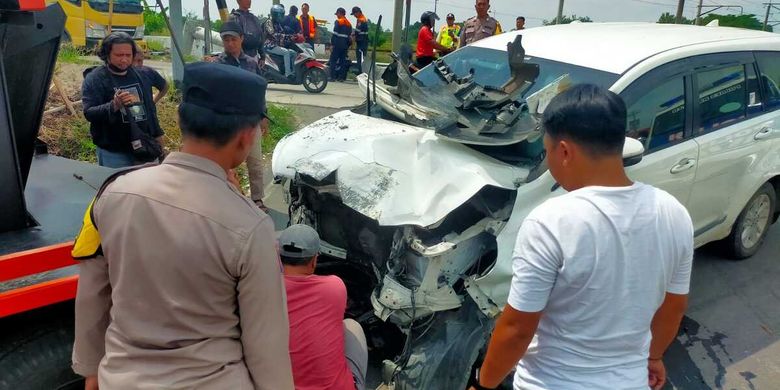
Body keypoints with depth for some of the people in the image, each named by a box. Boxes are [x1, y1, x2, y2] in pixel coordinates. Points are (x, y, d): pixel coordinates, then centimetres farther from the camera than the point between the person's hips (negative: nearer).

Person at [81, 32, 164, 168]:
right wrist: (113, 106, -33)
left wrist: (157, 135, 17)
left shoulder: (141, 75, 11)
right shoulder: (94, 79, -8)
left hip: (143, 148, 5)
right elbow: (89, 112, -17)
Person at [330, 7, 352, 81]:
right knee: (343, 61, 8)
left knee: (333, 61, -3)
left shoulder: (338, 22, -7)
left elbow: (335, 34, -13)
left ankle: (333, 77, -8)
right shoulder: (349, 23, 15)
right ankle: (341, 77, 7)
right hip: (345, 45, 7)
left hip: (337, 44, -7)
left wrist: (332, 44, -12)